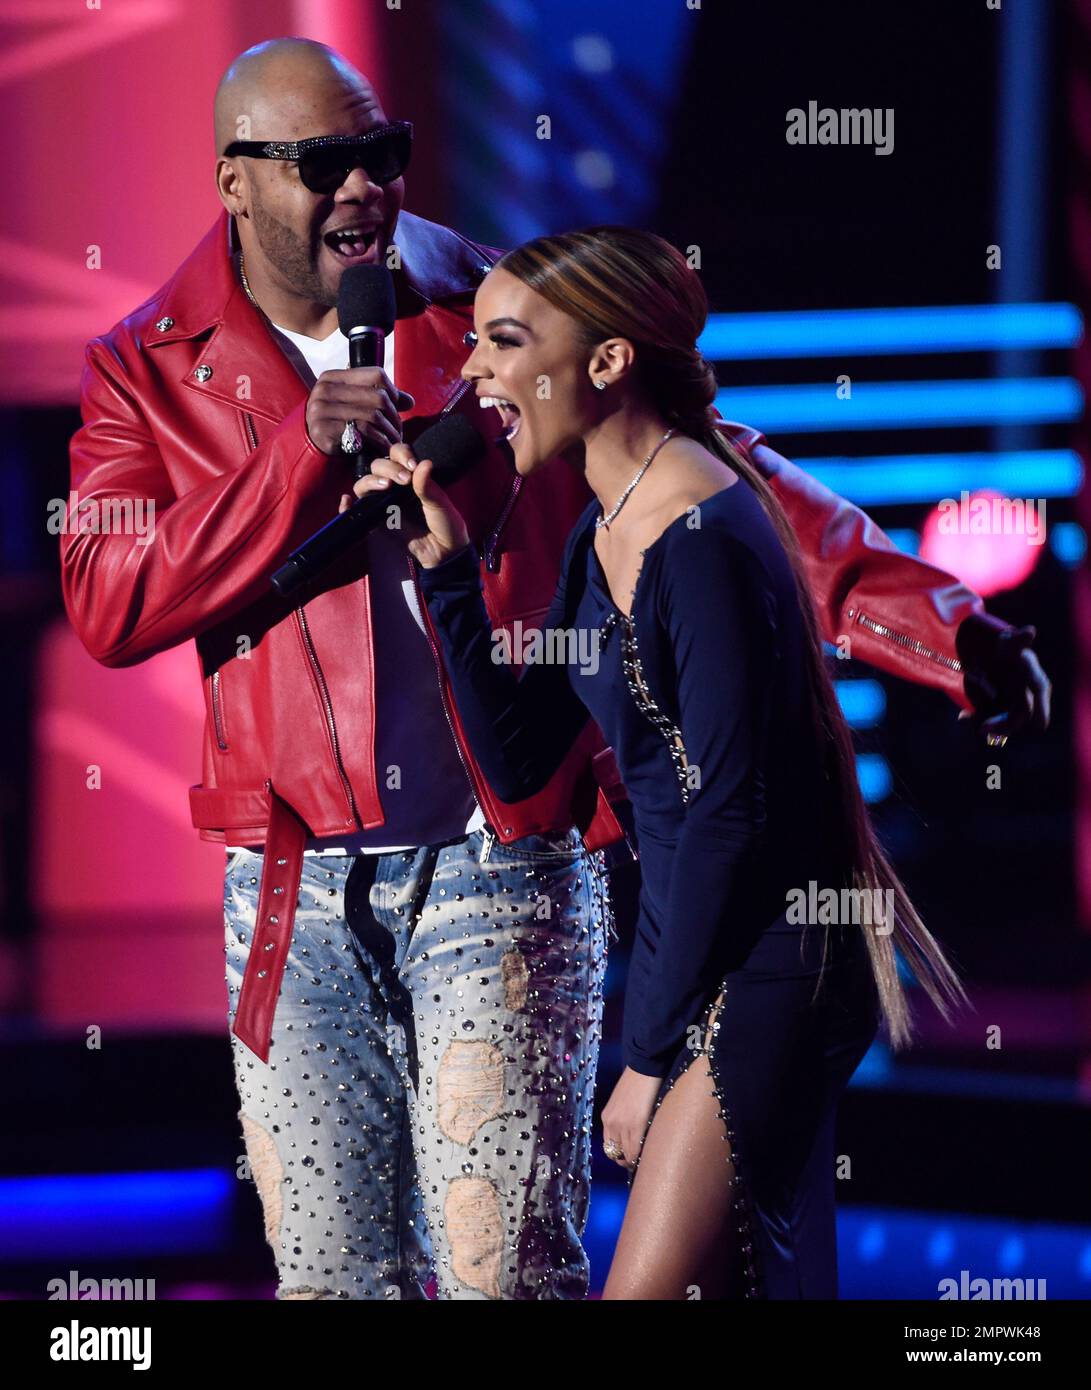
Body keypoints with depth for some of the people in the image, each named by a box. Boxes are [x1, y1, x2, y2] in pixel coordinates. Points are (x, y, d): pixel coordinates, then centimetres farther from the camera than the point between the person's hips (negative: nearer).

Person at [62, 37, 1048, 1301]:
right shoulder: (147, 372, 5)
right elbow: (108, 604, -9)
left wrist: (927, 620, -6)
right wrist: (305, 455, -16)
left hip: (503, 862, -2)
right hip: (297, 896, 2)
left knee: (506, 1267, -9)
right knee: (331, 1273, 7)